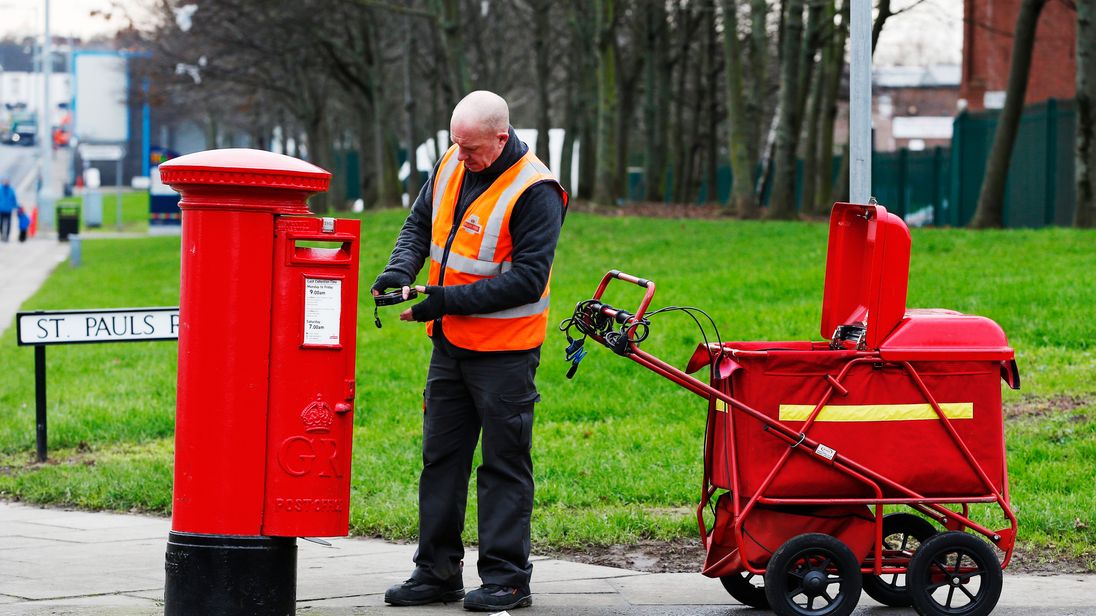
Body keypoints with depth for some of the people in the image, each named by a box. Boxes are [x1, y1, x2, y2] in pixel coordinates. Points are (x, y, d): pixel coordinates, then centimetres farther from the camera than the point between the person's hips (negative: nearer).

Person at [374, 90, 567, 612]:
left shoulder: (534, 191, -18)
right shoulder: (450, 167, 4)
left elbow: (528, 278, -21)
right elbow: (420, 224, 16)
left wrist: (448, 300, -22)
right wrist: (400, 270, -5)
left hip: (505, 351, -7)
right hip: (450, 342, 7)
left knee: (505, 463, 0)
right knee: (441, 456, 10)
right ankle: (437, 570, 17)